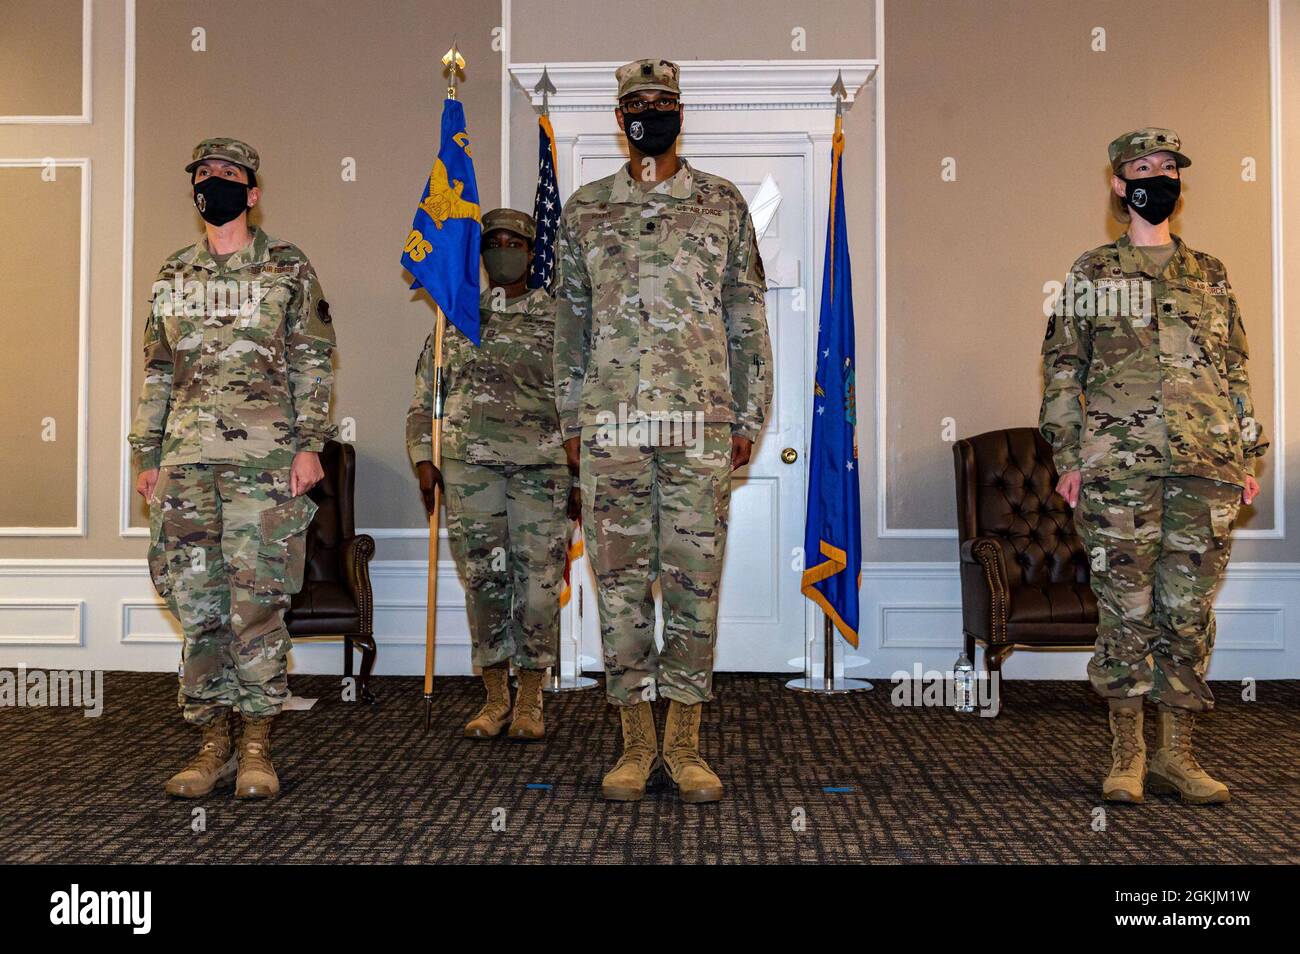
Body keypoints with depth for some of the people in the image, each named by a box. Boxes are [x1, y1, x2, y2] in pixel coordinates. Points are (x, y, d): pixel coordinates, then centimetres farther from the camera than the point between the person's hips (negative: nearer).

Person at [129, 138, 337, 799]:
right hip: (186, 460, 4)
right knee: (195, 602, 4)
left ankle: (257, 746, 6)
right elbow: (156, 374, 18)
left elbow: (312, 366, 1)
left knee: (257, 602, -4)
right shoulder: (172, 277, 17)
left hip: (265, 458, -4)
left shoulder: (288, 269, 5)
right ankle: (212, 743, 14)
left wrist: (309, 444, -9)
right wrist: (147, 457, 12)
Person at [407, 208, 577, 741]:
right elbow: (424, 395, 17)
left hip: (541, 465, -2)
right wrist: (423, 459, 6)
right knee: (482, 582, 4)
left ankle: (530, 701, 11)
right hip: (469, 465, 2)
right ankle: (495, 698, 16)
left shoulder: (557, 318, 8)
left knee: (539, 584, -2)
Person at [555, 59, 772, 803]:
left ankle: (685, 741, 12)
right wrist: (571, 419, 8)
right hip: (611, 424, 1)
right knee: (620, 579, 3)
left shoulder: (723, 204, 9)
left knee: (695, 579, 1)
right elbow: (571, 322, 13)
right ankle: (637, 740, 14)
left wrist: (748, 417, 2)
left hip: (701, 423, -1)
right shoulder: (585, 210, 12)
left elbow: (747, 319, 8)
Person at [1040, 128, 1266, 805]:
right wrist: (1068, 456, -4)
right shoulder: (1092, 273, 9)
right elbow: (1063, 367, 5)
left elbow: (1235, 370, 18)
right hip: (1118, 464, -3)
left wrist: (1247, 457, 10)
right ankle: (1126, 753, 10)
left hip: (1205, 467, 3)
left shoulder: (1210, 275, 17)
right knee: (1126, 609, -1)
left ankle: (1176, 754, 14)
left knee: (1189, 611, 4)